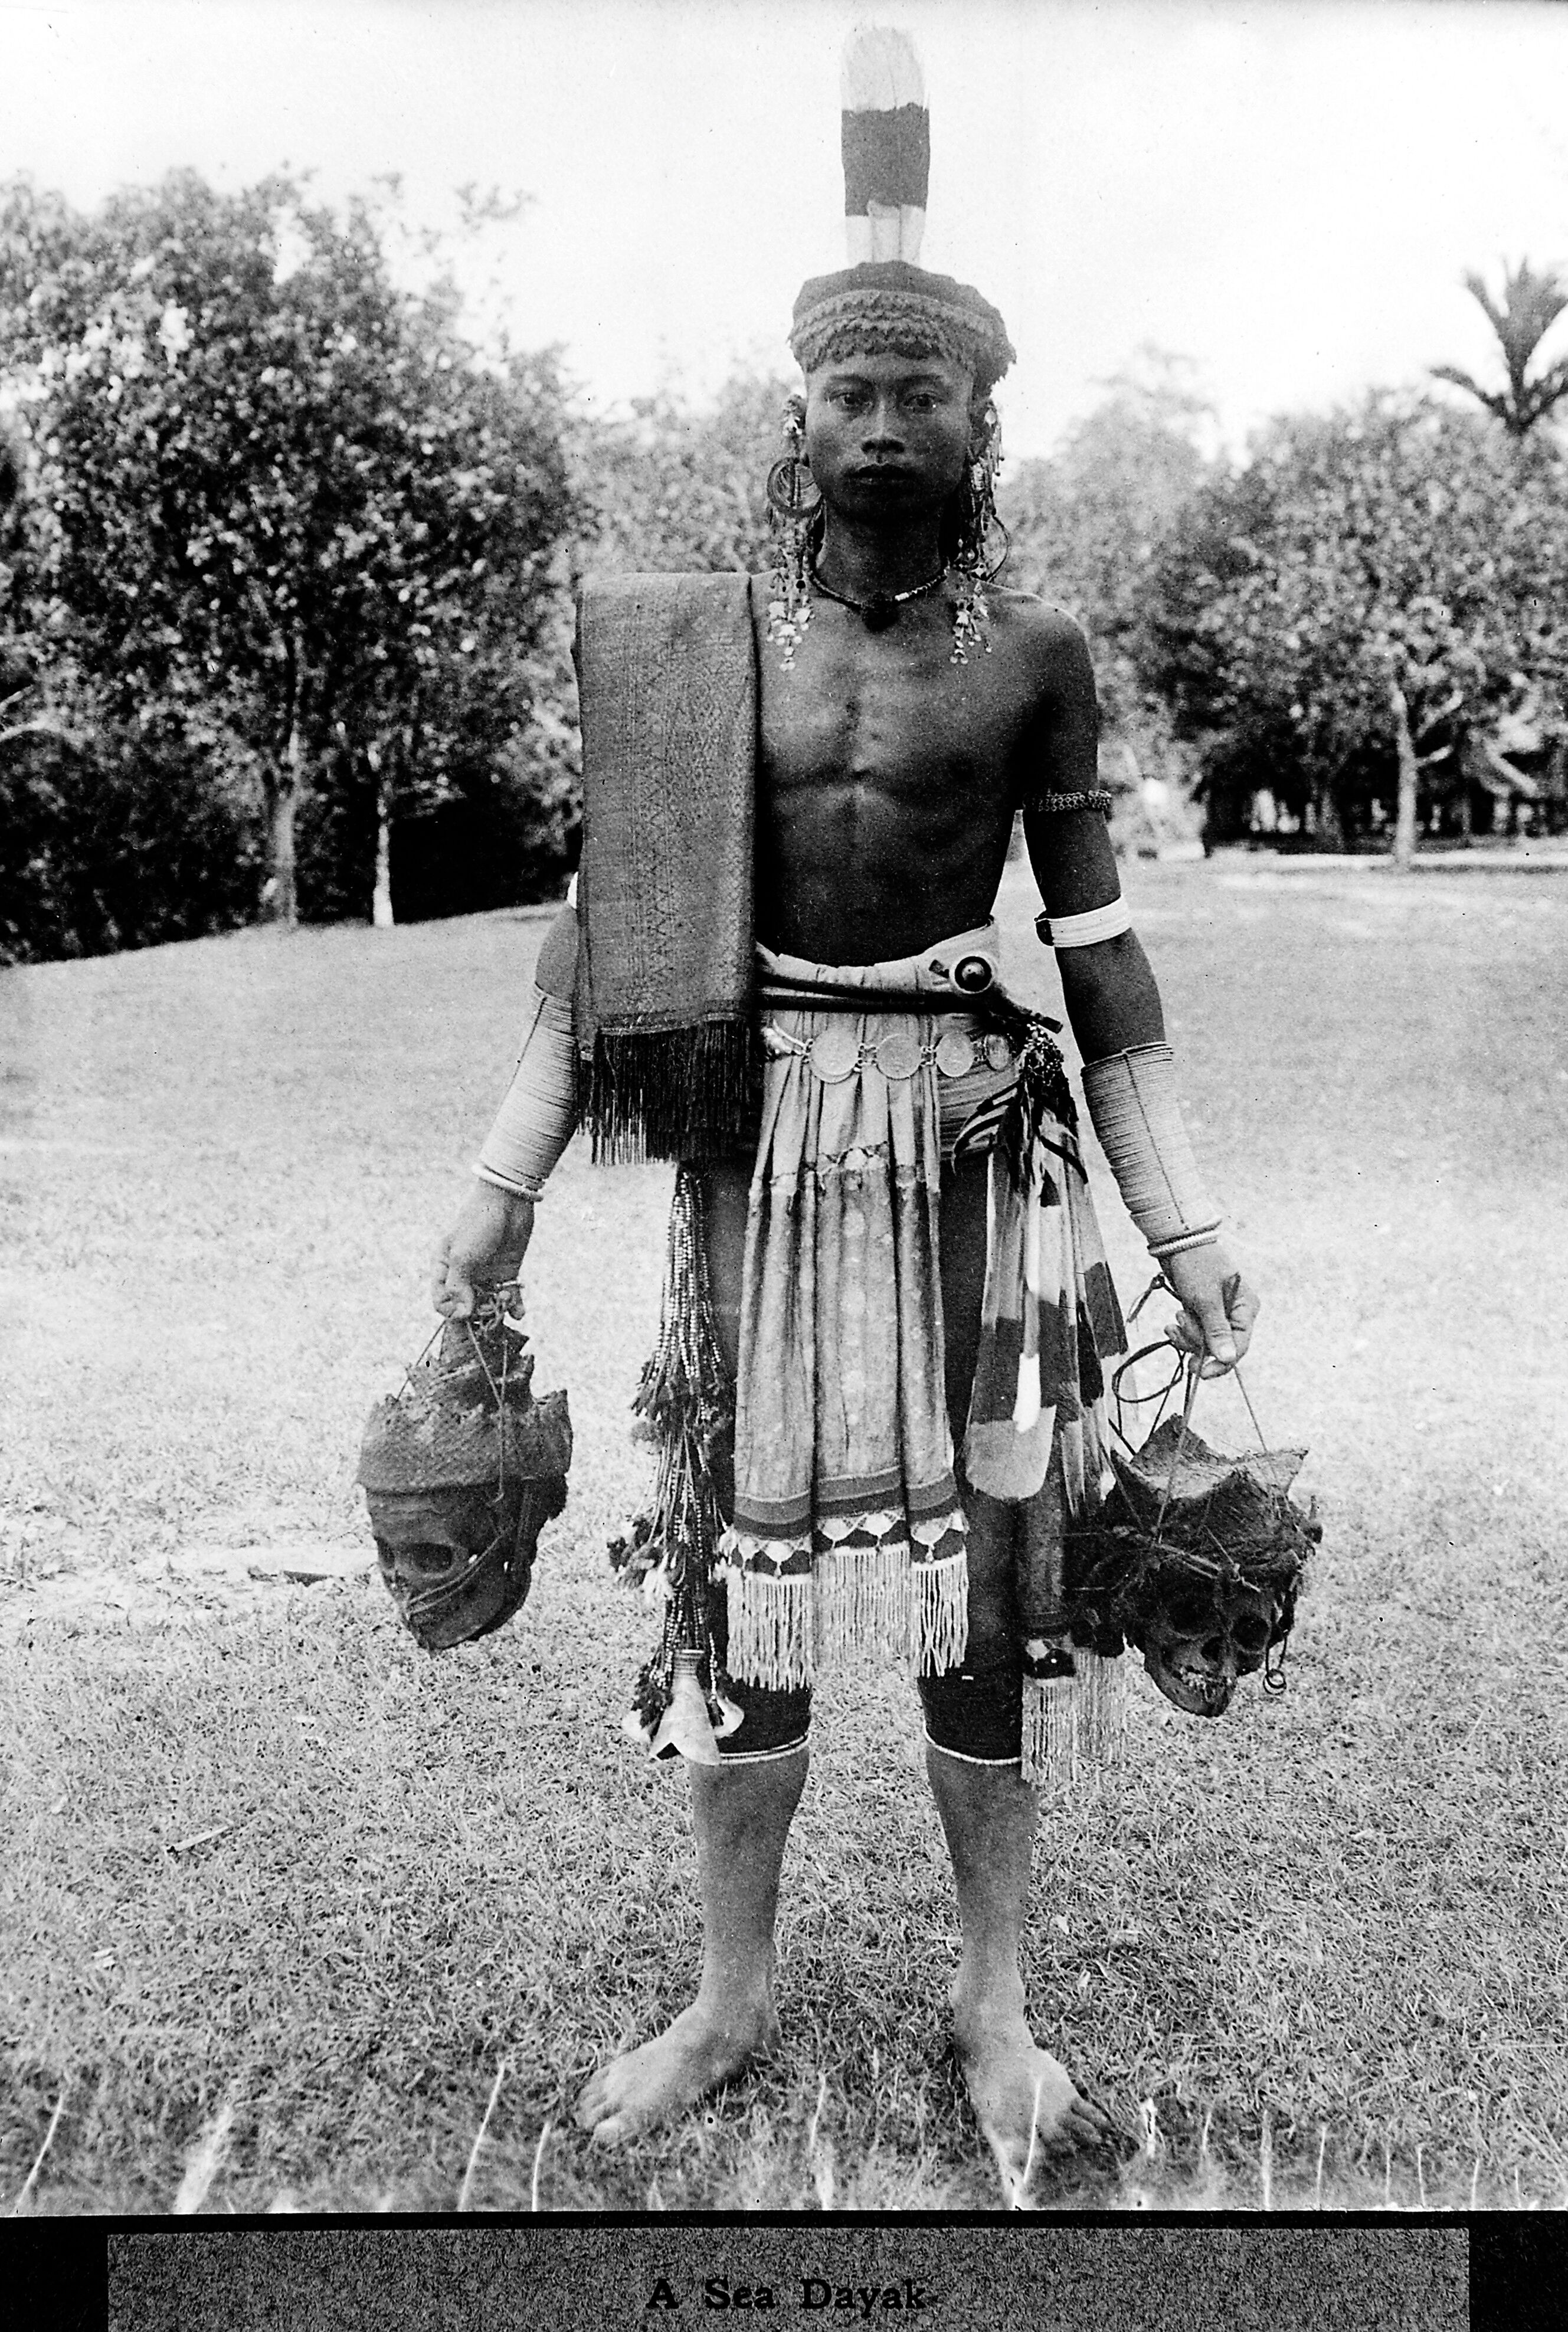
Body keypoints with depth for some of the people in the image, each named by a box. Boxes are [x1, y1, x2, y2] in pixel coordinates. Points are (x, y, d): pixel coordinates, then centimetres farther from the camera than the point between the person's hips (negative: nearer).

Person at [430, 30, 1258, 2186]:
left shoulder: (1029, 658, 2)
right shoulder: (695, 643, 4)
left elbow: (1102, 958, 3)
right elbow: (607, 928, 5)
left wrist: (1187, 1226, 0)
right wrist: (511, 1179, -1)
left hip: (973, 1137, 0)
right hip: (763, 1137, 1)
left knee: (991, 1572, 5)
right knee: (740, 1563, 7)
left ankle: (996, 2007, 27)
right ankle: (733, 1996, 28)